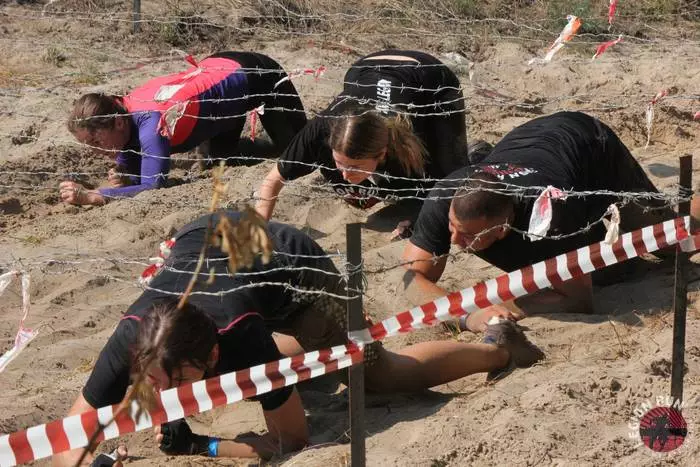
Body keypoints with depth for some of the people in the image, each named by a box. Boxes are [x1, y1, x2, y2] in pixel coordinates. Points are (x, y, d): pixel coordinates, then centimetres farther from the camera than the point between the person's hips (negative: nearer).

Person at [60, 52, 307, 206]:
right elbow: (132, 172, -4)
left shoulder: (150, 123, -39)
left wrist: (90, 196, -48)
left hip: (256, 76, -7)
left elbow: (153, 187, -45)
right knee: (220, 156, 26)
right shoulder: (123, 113, -16)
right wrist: (123, 179, -27)